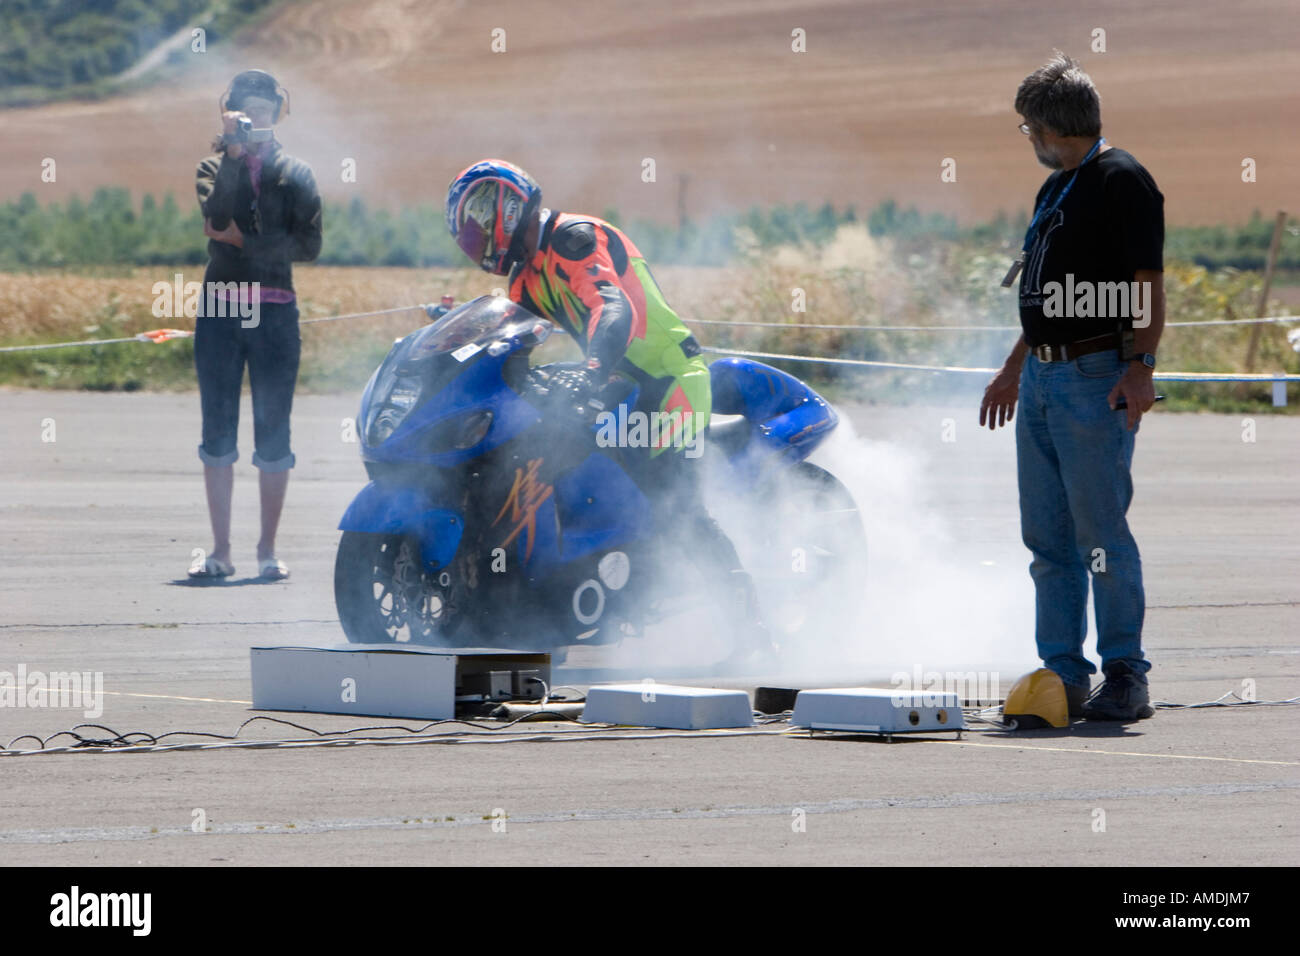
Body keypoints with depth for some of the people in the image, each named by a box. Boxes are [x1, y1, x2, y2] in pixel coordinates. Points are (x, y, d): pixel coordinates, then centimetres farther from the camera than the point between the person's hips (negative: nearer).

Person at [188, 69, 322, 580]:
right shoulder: (215, 168, 8)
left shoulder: (295, 174, 8)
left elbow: (309, 245, -2)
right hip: (220, 310, 1)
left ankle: (268, 549, 4)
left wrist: (245, 241, -8)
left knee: (273, 432, -1)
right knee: (218, 430, 0)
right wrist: (234, 152, -17)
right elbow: (217, 215, -13)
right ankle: (220, 550, 4)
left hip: (275, 312, 0)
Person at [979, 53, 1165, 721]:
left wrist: (1141, 364, -23)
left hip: (1097, 379, -9)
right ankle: (1063, 675, 12)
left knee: (1101, 533, -8)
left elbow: (1148, 283, -14)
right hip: (1041, 379, 9)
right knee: (1047, 538, 8)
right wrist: (1014, 369, 27)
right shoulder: (1055, 189, 19)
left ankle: (1125, 677, -3)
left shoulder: (1122, 181, -8)